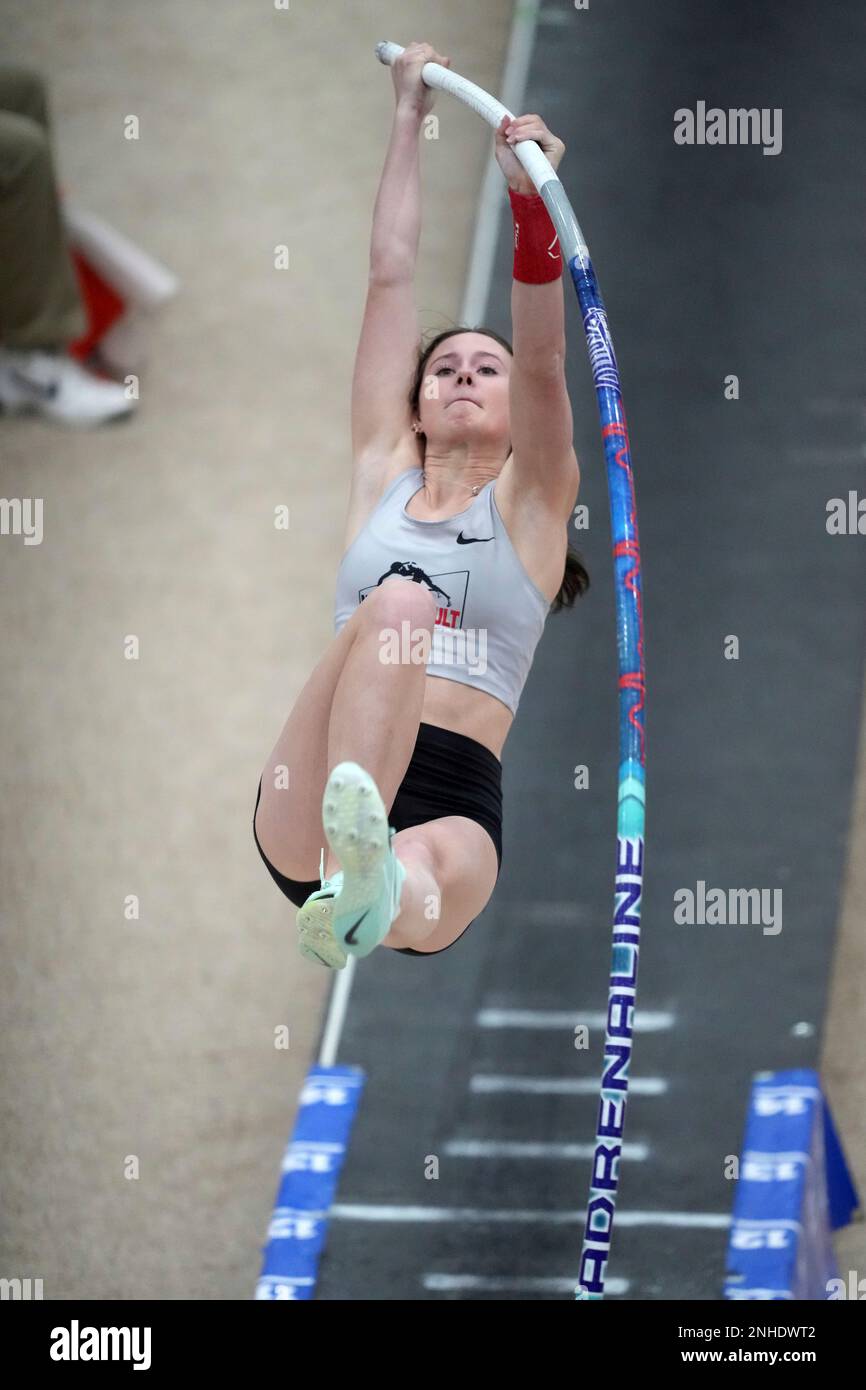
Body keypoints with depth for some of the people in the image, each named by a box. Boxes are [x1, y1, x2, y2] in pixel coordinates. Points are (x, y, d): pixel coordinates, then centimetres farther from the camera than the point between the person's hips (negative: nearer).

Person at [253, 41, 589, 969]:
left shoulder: (529, 502, 19)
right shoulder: (383, 475, 25)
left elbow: (543, 358, 1)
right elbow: (390, 276, 24)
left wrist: (530, 196, -13)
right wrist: (410, 114, 26)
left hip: (452, 800, 0)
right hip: (310, 810, 0)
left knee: (424, 892, -39)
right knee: (397, 603, -32)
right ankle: (358, 862, -59)